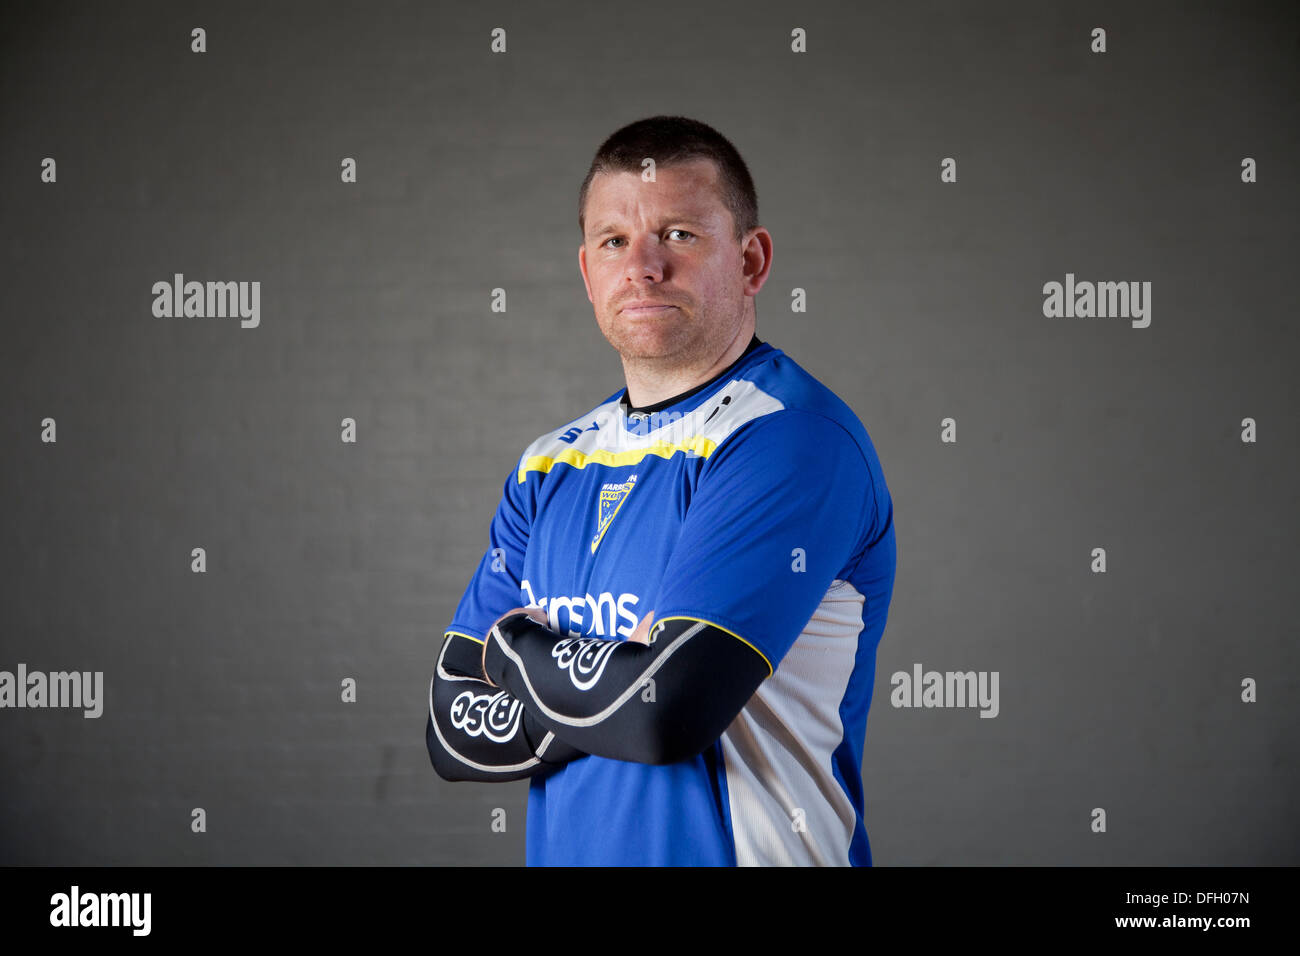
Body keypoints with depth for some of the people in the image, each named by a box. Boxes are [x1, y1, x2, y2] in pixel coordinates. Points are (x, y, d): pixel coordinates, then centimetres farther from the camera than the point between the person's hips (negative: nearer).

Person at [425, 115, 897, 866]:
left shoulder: (796, 439, -16)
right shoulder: (552, 467, 6)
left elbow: (667, 709, -25)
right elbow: (454, 728, 1)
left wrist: (515, 644, -7)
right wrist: (632, 692, -14)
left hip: (735, 849, -6)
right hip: (564, 850, 6)